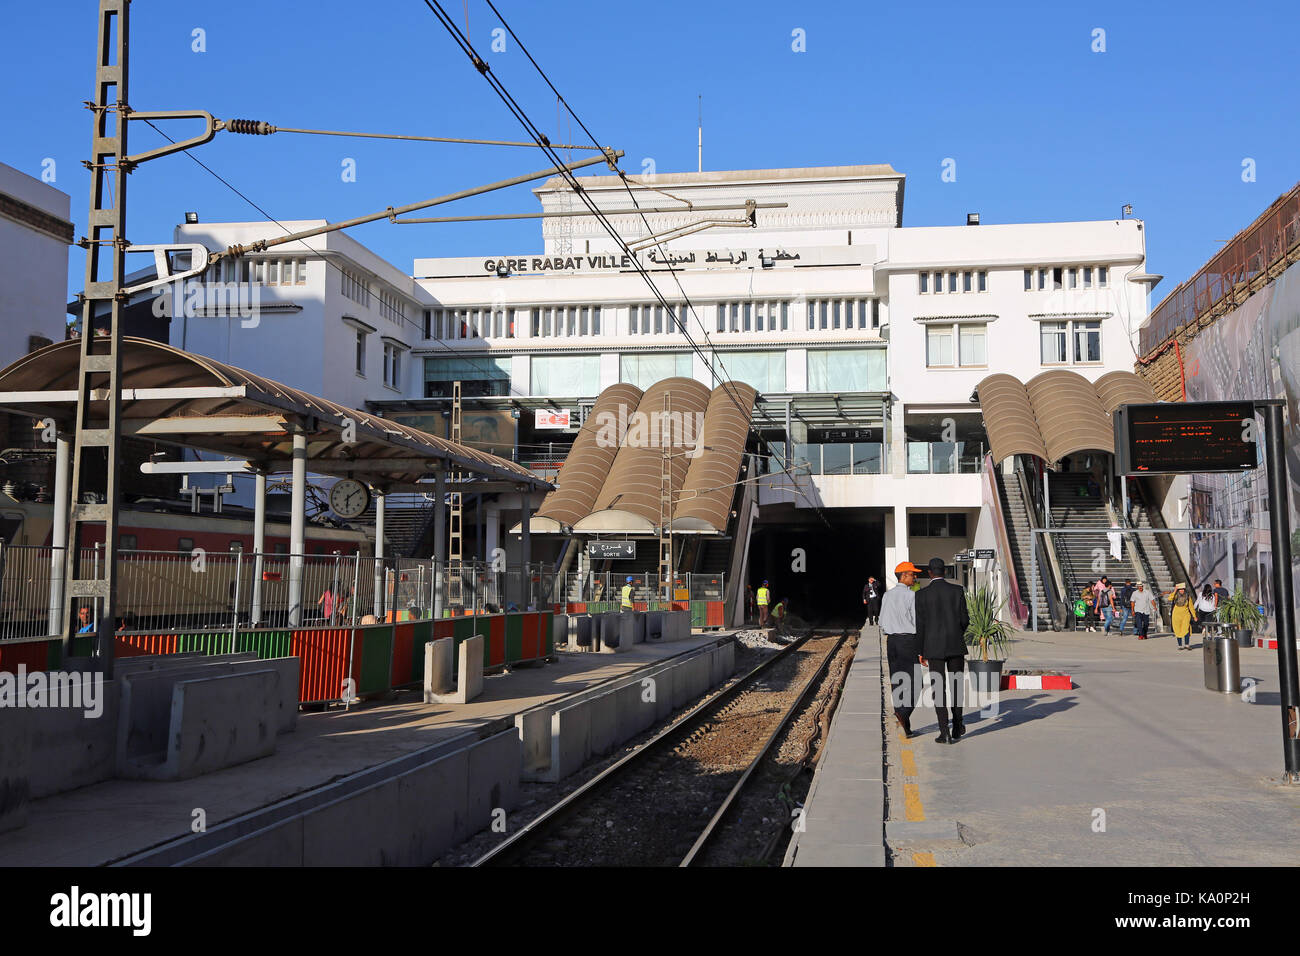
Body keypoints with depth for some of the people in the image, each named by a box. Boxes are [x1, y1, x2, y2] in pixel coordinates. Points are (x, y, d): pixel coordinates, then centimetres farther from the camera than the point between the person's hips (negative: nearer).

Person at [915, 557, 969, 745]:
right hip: (956, 645, 2)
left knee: (939, 689, 1)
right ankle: (957, 728, 21)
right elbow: (965, 619, 0)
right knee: (957, 687, 14)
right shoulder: (957, 591, -1)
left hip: (934, 647, -1)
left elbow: (920, 624, -5)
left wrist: (921, 652, 4)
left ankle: (945, 733, -5)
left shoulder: (922, 594, -5)